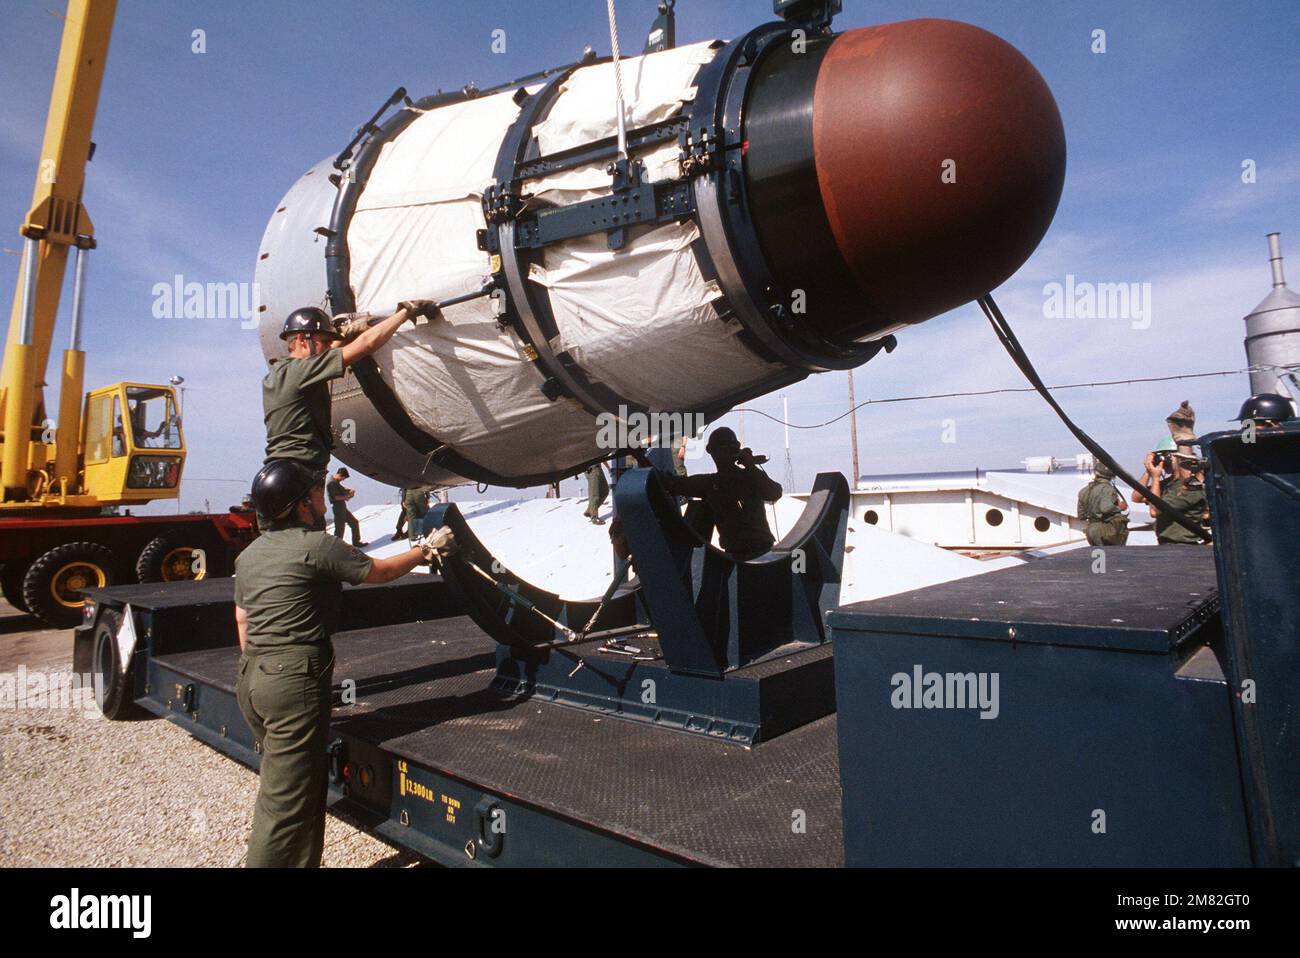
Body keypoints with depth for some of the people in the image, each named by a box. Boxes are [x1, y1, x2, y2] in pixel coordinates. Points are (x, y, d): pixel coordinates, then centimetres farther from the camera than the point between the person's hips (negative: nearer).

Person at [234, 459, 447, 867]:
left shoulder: (249, 554, 14)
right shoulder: (318, 545, -11)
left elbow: (243, 623, 19)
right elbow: (380, 571, 0)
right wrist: (426, 549, 13)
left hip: (251, 680, 9)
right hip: (295, 680, -9)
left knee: (280, 786, 19)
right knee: (286, 801, -3)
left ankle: (302, 862, 27)